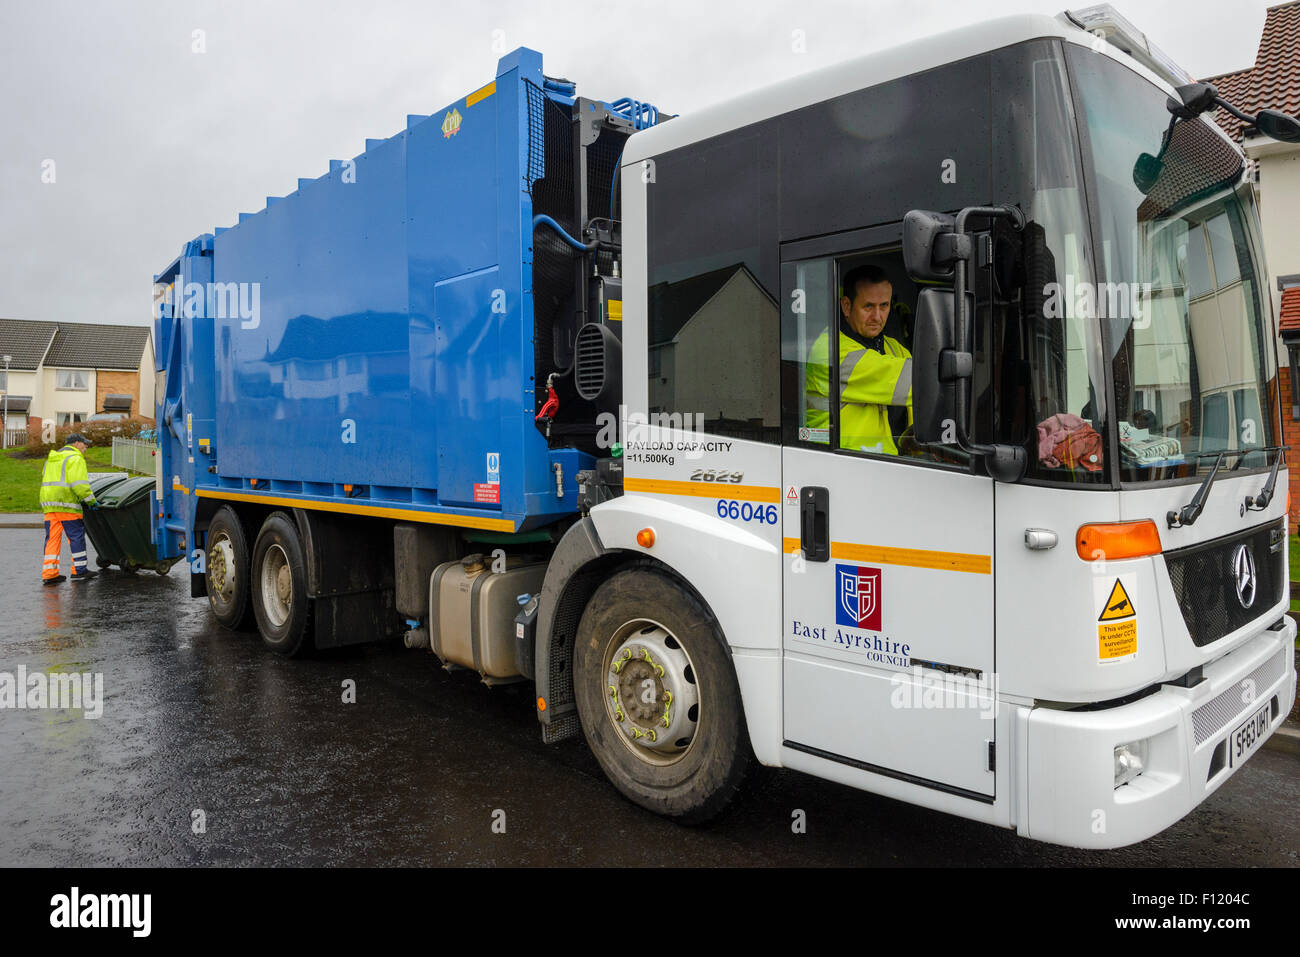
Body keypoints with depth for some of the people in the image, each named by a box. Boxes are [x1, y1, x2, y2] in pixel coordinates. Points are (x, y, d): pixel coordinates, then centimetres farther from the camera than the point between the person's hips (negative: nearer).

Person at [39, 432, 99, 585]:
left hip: (49, 504, 8)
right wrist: (91, 500, -9)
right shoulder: (75, 458, -5)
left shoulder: (51, 459, 24)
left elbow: (46, 481, 23)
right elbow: (79, 483, -16)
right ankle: (79, 570, 4)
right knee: (77, 535, 0)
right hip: (67, 504, -8)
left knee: (52, 538, 6)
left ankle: (49, 573, 3)